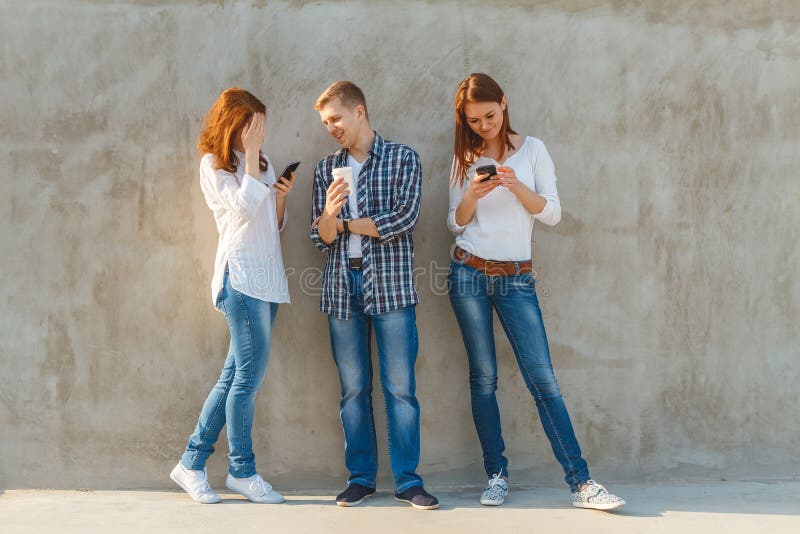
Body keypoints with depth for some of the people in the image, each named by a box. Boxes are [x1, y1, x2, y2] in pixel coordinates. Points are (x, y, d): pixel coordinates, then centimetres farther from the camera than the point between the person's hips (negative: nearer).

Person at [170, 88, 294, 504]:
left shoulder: (262, 163, 18)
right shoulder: (214, 165, -2)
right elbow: (245, 208, -16)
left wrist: (281, 195, 0)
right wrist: (251, 157, -10)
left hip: (267, 277, 8)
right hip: (241, 275, -7)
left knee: (235, 376, 7)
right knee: (250, 375, -7)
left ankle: (192, 464, 14)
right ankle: (242, 471, 4)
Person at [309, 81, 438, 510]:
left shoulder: (403, 159, 2)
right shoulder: (326, 169, 13)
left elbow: (404, 218, -11)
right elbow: (321, 238, 8)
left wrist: (344, 223, -4)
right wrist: (330, 214, -14)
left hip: (391, 285, -3)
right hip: (342, 285, 3)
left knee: (400, 386, -3)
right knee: (353, 387, 6)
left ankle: (407, 480, 4)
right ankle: (360, 477, 14)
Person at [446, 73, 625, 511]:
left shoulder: (531, 149, 3)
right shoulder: (465, 159, 7)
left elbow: (552, 213, -3)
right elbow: (455, 224, 7)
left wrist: (517, 185, -19)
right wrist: (472, 196, -14)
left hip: (516, 278, -1)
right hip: (469, 274, 2)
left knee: (542, 378, -7)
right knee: (483, 377, 3)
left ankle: (581, 483, -7)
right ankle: (496, 475, 12)